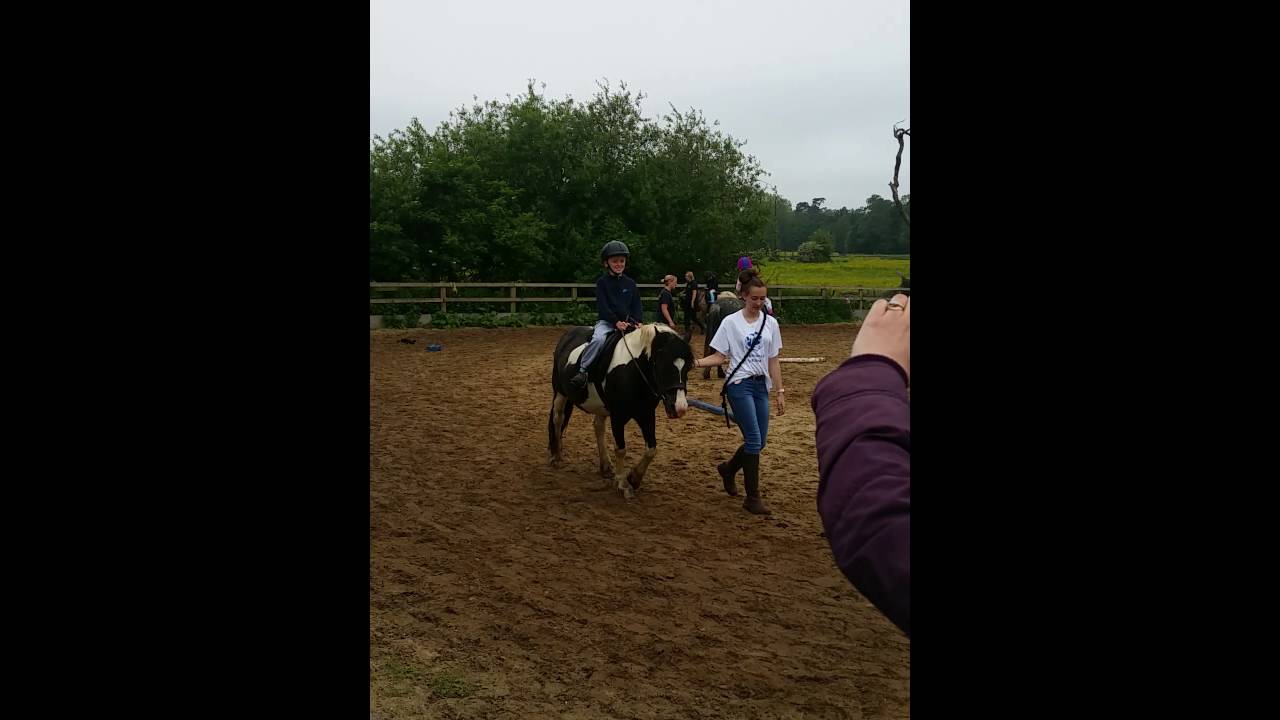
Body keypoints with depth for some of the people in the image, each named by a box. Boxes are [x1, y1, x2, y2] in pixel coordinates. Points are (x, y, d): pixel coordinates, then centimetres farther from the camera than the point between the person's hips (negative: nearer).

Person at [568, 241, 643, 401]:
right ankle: (582, 371, -35)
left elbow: (637, 306, 11)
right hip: (606, 321, -4)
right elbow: (602, 306, -7)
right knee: (599, 338, -37)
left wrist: (638, 322, -9)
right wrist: (616, 322, -21)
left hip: (628, 323, 4)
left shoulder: (630, 283, 13)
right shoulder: (602, 282, 2)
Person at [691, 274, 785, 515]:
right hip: (739, 385, -5)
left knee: (760, 441, 7)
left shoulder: (770, 323, 8)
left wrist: (780, 392, 7)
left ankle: (728, 469, 36)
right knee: (754, 439, -10)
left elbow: (773, 361, 10)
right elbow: (719, 356, -4)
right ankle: (753, 497, -1)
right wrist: (697, 363, -21)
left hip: (762, 386, 5)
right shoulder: (731, 322, -4)